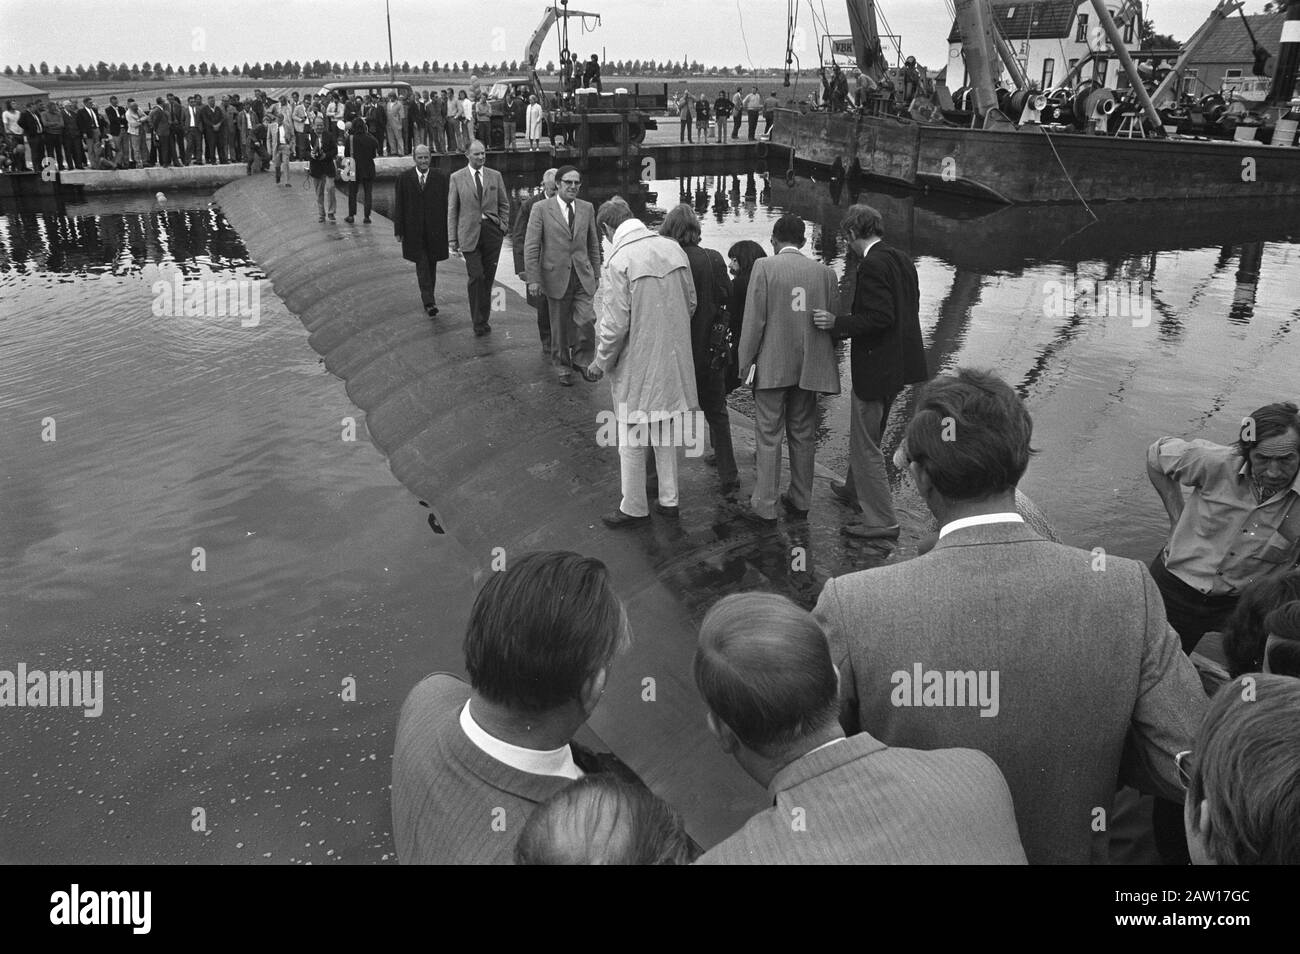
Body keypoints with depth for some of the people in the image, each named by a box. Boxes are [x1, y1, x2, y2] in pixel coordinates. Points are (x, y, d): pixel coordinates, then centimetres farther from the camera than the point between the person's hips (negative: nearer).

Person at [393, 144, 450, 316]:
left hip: (435, 229, 1)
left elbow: (446, 203, 2)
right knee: (422, 265, -8)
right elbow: (399, 206, 2)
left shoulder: (440, 177, 1)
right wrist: (399, 230, -2)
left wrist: (448, 228, -1)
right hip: (414, 230, -1)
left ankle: (428, 298, 27)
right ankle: (429, 302, -12)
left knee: (431, 265, 12)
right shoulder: (404, 178, 0)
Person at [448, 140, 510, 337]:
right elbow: (452, 210, 4)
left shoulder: (495, 176, 8)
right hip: (469, 234, -2)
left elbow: (504, 204, 17)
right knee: (476, 277, -11)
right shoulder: (457, 178, 2)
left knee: (488, 277, 5)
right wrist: (453, 239, 0)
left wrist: (502, 225, 5)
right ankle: (478, 321, -4)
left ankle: (483, 319, 18)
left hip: (492, 231, 2)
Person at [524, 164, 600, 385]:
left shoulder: (587, 209, 7)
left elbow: (593, 244, 14)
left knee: (586, 321, -11)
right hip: (556, 276, -2)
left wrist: (595, 274, 14)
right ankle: (562, 367, 27)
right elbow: (531, 247, -6)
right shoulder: (541, 209, -4)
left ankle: (581, 360, 14)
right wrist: (533, 279, -10)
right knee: (560, 327, 7)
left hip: (583, 277, 2)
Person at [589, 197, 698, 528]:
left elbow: (615, 325, -18)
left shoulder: (619, 260, -18)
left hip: (637, 365, -6)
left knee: (632, 441, 10)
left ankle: (635, 509, 22)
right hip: (673, 360, 6)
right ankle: (669, 500, 32)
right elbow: (690, 302, 9)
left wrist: (601, 363, -3)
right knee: (665, 434, 20)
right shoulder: (673, 248, 0)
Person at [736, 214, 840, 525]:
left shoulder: (764, 267, -8)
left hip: (772, 366, -4)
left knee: (768, 437, 3)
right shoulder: (824, 271, 2)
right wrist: (823, 361, 15)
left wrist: (745, 363, -2)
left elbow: (754, 320, -10)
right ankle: (800, 501, 24)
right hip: (810, 367, 4)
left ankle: (764, 507, 7)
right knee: (803, 435, 14)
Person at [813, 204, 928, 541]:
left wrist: (837, 323, -18)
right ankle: (855, 490, 44)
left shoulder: (872, 265, -20)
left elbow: (880, 317, -27)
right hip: (900, 361, 10)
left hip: (876, 367, -10)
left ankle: (882, 521, 7)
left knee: (866, 444, 1)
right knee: (866, 435, 26)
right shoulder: (902, 260, 8)